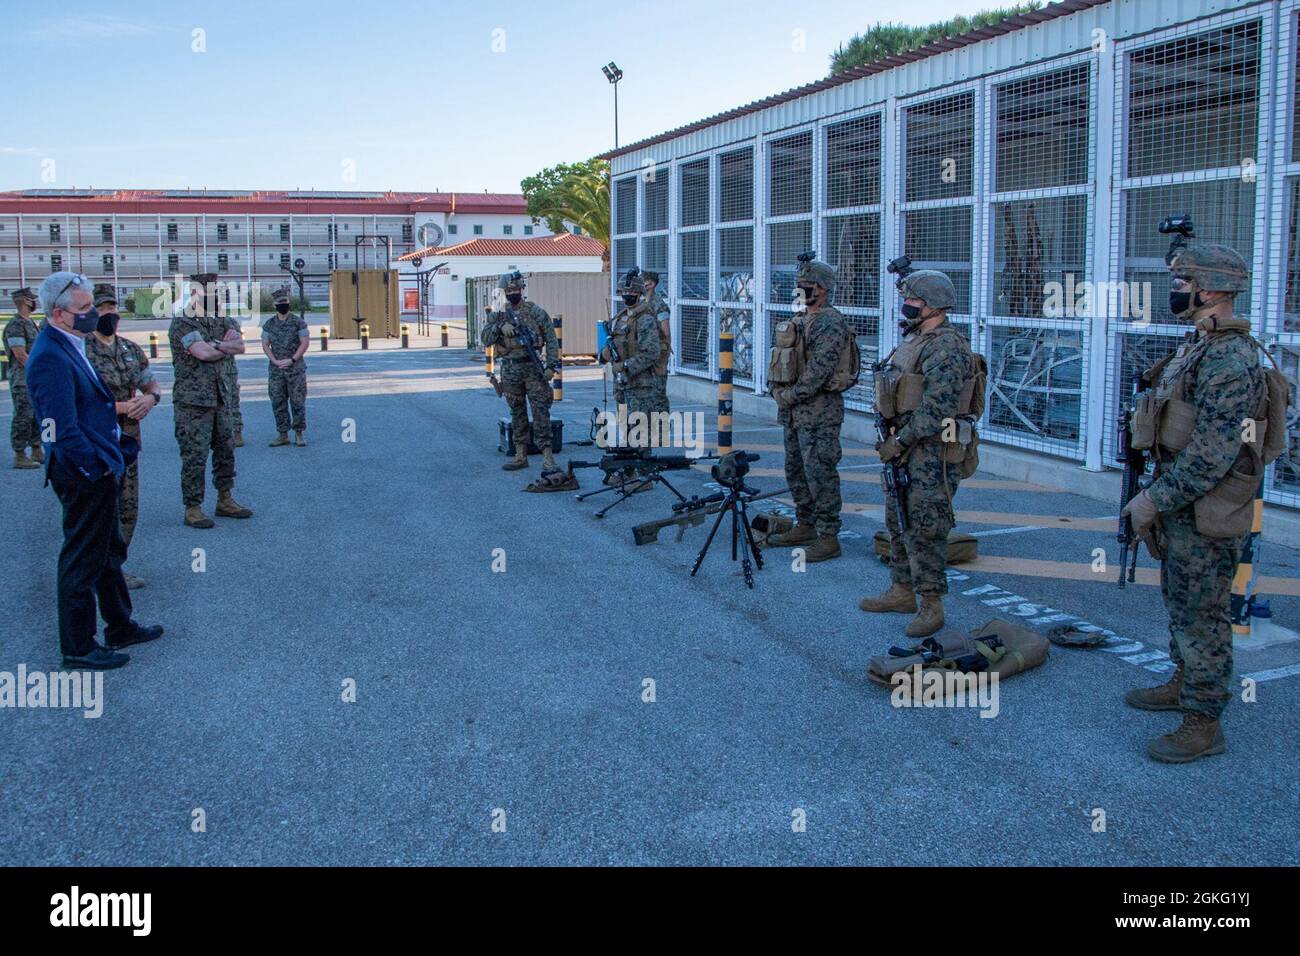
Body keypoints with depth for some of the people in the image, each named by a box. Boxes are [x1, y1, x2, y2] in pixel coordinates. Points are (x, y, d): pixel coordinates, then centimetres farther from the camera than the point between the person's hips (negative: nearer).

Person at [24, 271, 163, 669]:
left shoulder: (69, 346, 9)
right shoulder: (51, 359, -22)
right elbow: (64, 431, -25)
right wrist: (98, 468, -18)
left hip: (97, 472, 10)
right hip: (84, 476, -10)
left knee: (109, 553, 22)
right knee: (83, 561, 3)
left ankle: (120, 627, 37)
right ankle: (78, 647, 17)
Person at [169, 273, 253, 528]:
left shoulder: (218, 323, 14)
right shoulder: (181, 324, -8)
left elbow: (240, 345, -1)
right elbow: (203, 353, -21)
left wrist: (215, 344, -16)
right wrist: (228, 348, -4)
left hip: (220, 397, 7)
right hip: (193, 401, -7)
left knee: (226, 450, 11)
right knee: (195, 456, -5)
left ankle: (225, 500, 23)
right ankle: (192, 509, 3)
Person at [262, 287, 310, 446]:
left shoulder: (298, 322, -1)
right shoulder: (269, 324, 8)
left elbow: (305, 342, -5)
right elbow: (265, 345, 6)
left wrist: (292, 360, -13)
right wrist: (275, 361, -9)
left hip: (296, 368, -3)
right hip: (275, 370, 3)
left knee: (297, 401, -3)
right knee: (278, 403, 3)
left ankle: (300, 433, 5)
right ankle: (282, 434, 10)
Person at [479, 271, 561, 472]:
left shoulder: (536, 312, -1)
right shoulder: (497, 315, 9)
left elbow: (551, 339, -2)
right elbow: (485, 339, 0)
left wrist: (551, 366, -10)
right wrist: (500, 327, -17)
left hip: (533, 368, -4)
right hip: (509, 371, 4)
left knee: (541, 412, -7)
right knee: (517, 414, 11)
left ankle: (547, 456, -8)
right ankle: (521, 455, 18)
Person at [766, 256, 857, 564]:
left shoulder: (830, 323, -14)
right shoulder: (798, 321, 16)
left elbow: (819, 370, -22)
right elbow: (778, 359, 20)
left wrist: (792, 395, -16)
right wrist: (777, 389, 5)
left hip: (819, 411, -10)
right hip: (793, 411, 10)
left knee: (820, 474, -7)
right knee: (796, 470, 16)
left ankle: (828, 537, -1)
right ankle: (805, 526, 28)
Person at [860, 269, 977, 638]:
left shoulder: (946, 348, -17)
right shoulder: (914, 340, 15)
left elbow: (936, 410, -24)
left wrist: (899, 441, -19)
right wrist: (891, 437, 10)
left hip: (933, 452, -10)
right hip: (906, 446, 11)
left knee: (924, 528, -7)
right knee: (899, 522, 16)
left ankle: (931, 605, 2)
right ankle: (902, 592, 28)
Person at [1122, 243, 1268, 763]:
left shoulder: (1229, 360, -23)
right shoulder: (1201, 347, 11)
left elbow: (1211, 456, -27)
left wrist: (1154, 499, -21)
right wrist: (1159, 497, 19)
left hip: (1206, 515, -10)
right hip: (1183, 505, 10)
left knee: (1200, 614, -1)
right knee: (1179, 601, 22)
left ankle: (1203, 723, 9)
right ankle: (1184, 683, 38)